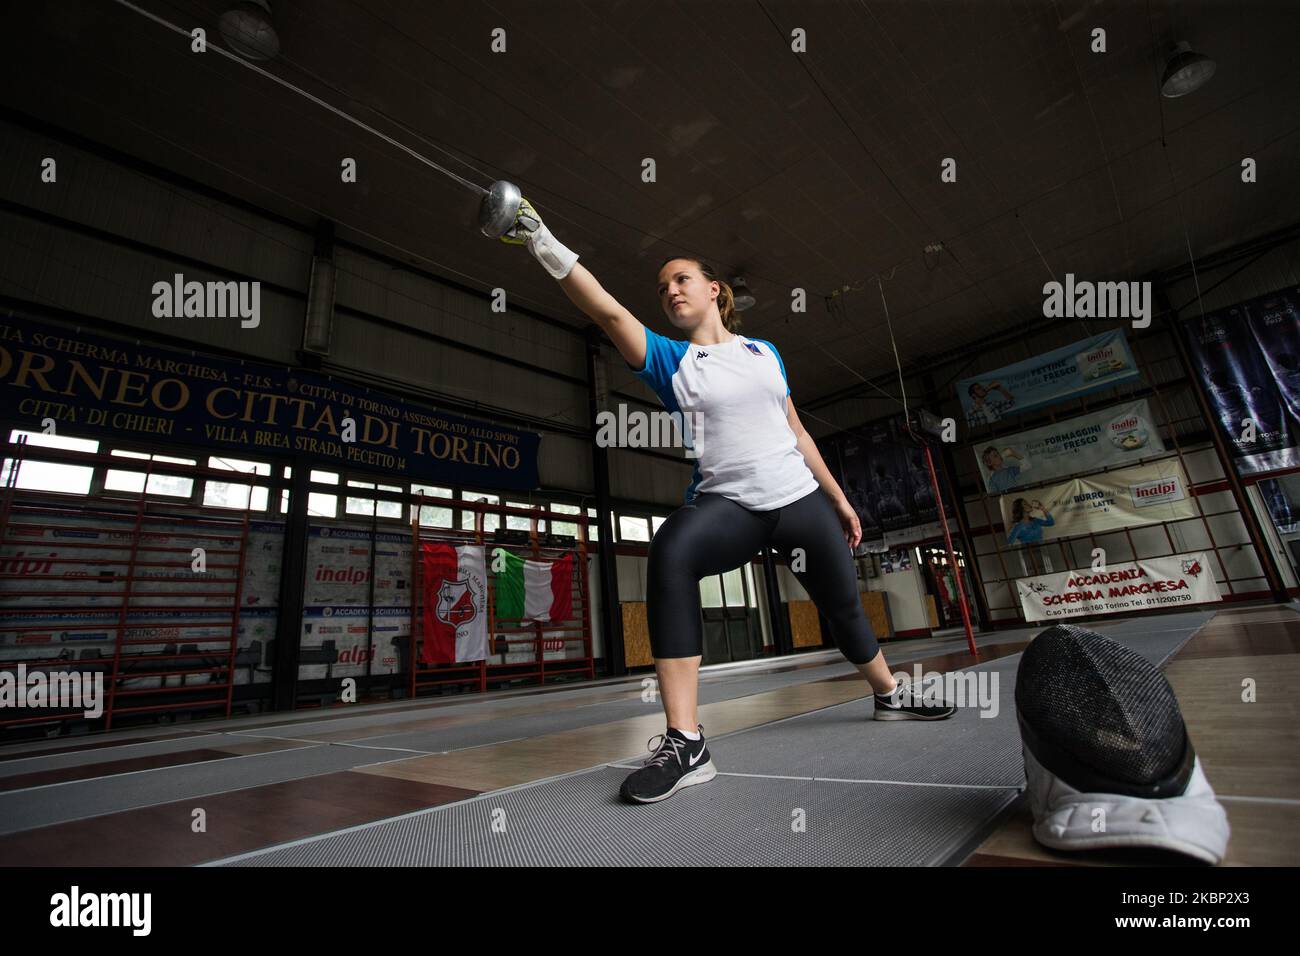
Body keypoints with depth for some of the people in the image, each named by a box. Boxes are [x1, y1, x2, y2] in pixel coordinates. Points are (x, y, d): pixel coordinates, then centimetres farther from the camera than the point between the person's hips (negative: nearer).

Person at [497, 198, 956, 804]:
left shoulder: (764, 352, 12)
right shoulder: (671, 360, 2)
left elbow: (796, 432, 15)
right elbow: (608, 311, -14)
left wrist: (839, 500, 16)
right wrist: (544, 244, -23)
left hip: (801, 498, 4)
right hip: (728, 503, -3)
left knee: (844, 608, 14)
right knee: (672, 549, -36)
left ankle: (890, 695, 47)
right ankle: (685, 744, -33)